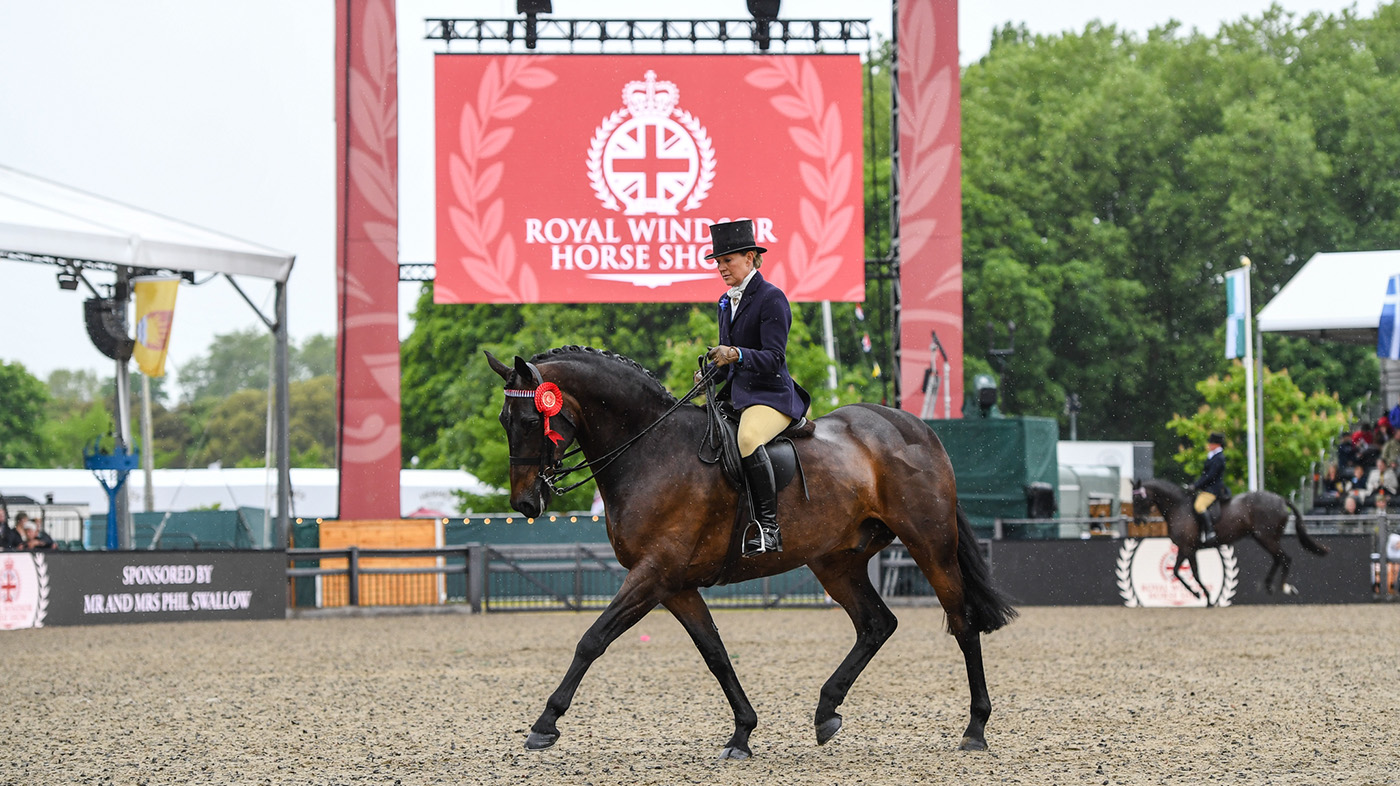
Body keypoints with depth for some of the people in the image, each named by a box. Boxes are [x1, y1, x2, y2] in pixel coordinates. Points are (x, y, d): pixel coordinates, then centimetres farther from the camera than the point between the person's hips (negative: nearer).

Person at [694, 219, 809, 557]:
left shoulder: (772, 298, -10)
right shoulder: (727, 301, 16)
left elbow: (774, 358, -17)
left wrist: (736, 355, -33)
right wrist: (709, 373, 3)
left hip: (771, 395, -9)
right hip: (735, 395, 9)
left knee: (748, 439, -38)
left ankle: (769, 527, -35)